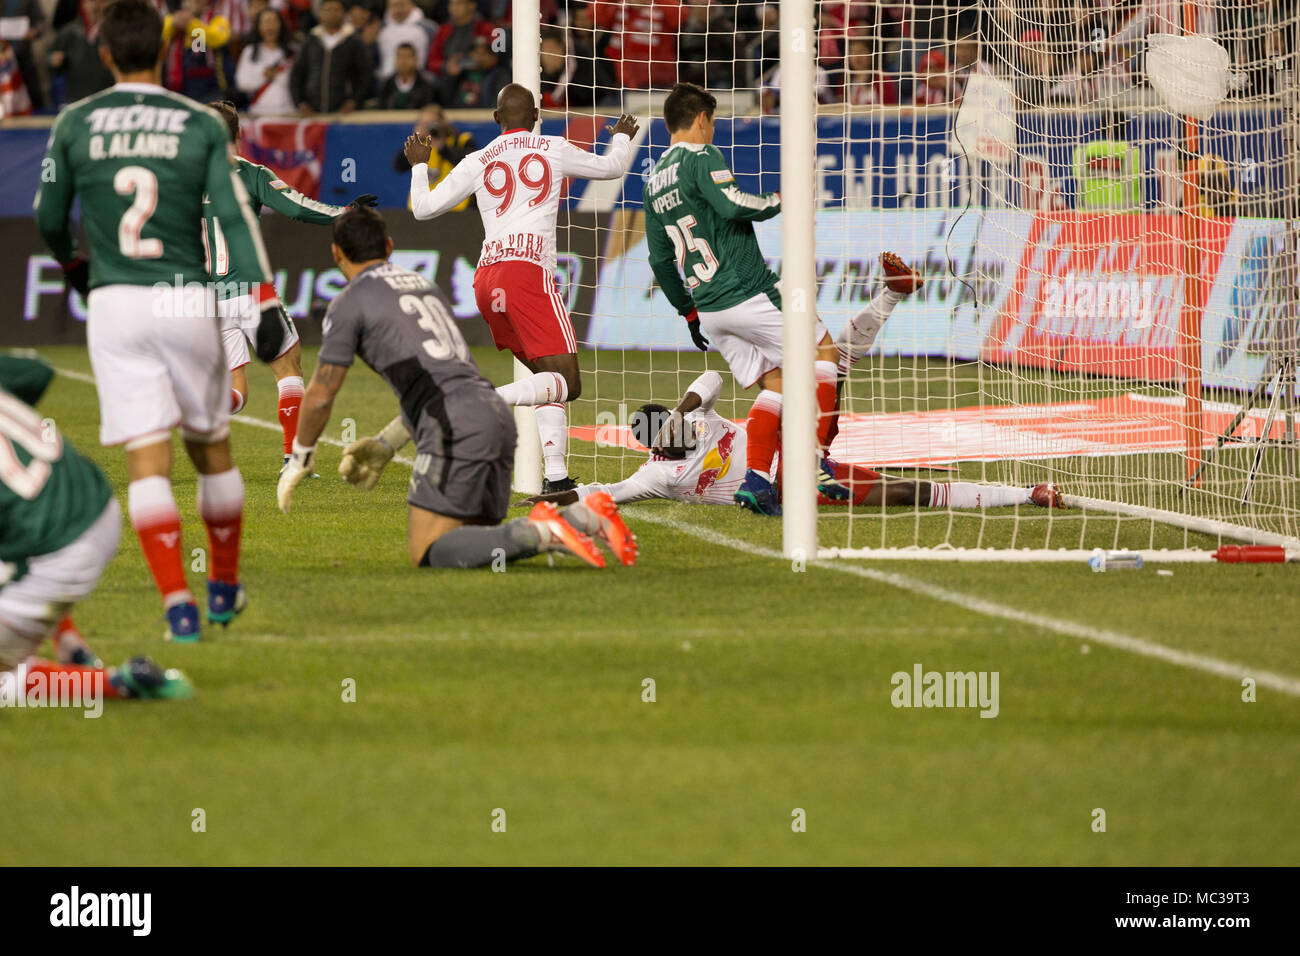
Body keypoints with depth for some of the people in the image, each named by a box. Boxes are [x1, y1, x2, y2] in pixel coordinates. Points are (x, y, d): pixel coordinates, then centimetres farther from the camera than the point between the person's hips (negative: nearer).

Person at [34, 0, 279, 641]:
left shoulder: (75, 125, 2)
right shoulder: (201, 125, -1)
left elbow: (49, 219, 11)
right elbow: (233, 218, -8)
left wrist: (74, 268, 33)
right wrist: (264, 308, -10)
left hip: (113, 303, 0)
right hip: (188, 300, 0)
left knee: (147, 461, -4)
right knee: (210, 448, 17)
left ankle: (177, 605, -15)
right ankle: (224, 589, 30)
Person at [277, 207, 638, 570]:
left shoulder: (350, 302, 5)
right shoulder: (425, 286, 29)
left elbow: (320, 397, 4)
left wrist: (299, 462, 20)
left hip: (455, 429, -8)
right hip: (494, 409, 8)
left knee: (427, 554, -7)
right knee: (477, 545, 15)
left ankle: (540, 533, -26)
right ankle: (582, 517, -5)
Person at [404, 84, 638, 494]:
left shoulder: (477, 162, 14)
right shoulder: (553, 150, 10)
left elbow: (423, 208, 18)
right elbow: (612, 167, 26)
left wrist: (419, 165, 36)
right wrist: (622, 138, 48)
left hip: (486, 279, 5)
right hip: (527, 272, -5)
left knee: (549, 376, 15)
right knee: (566, 382, -9)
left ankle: (557, 477, 4)